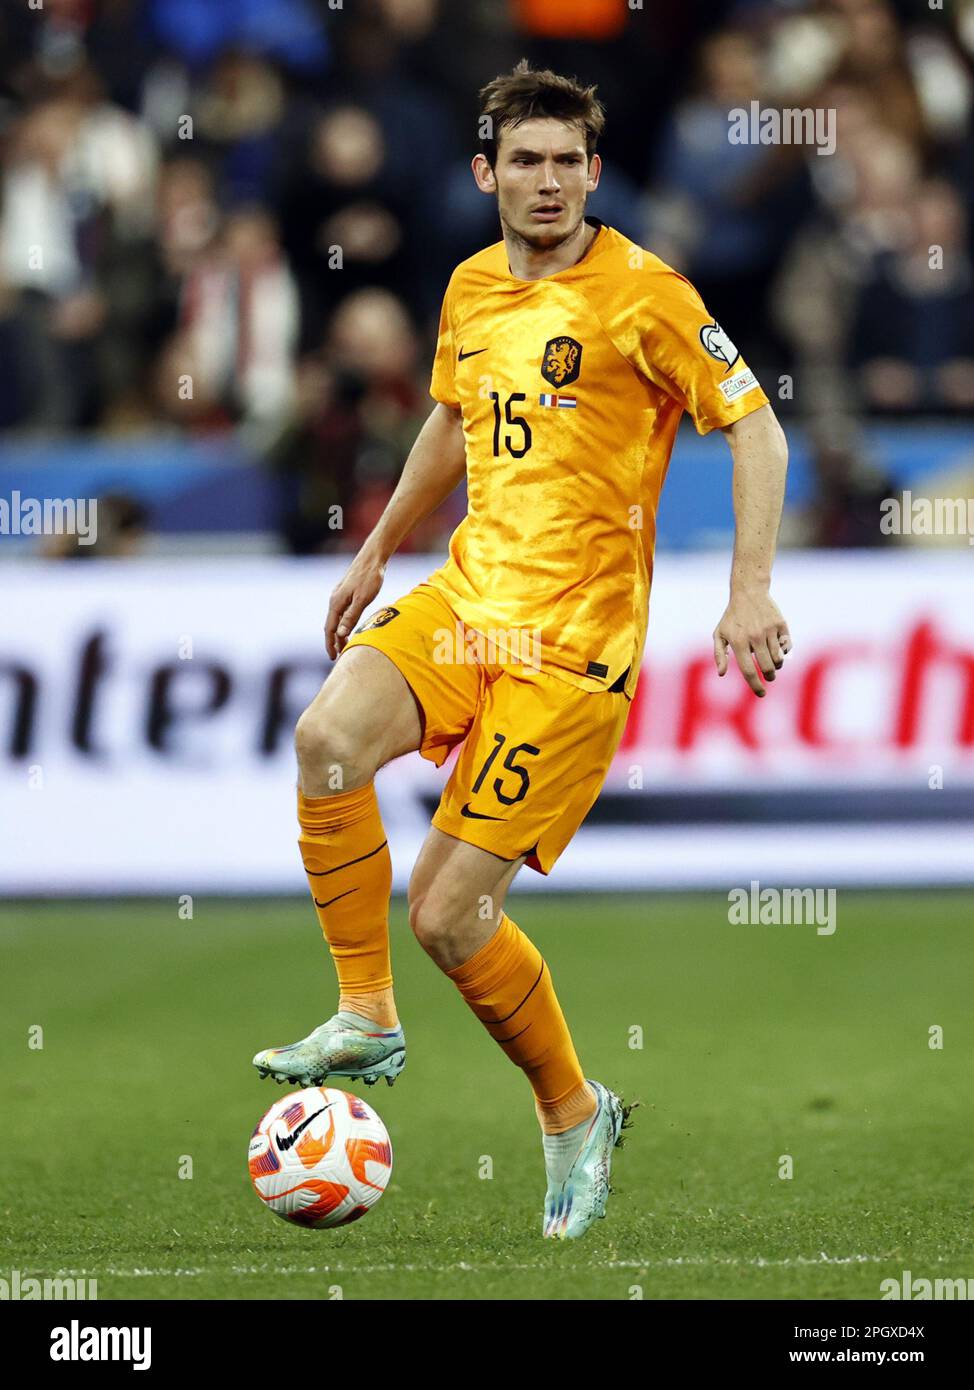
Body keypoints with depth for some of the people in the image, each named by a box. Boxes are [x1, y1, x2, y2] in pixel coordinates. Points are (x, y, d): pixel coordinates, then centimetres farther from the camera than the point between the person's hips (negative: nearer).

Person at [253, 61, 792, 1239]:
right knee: (329, 737, -25)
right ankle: (366, 1021, -9)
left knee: (449, 914, -10)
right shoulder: (472, 290, 12)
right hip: (468, 593, 6)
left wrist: (751, 591, -14)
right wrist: (376, 554, 34)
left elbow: (753, 427, -6)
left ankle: (573, 1114, 15)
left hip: (575, 635, -6)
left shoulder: (641, 294, -8)